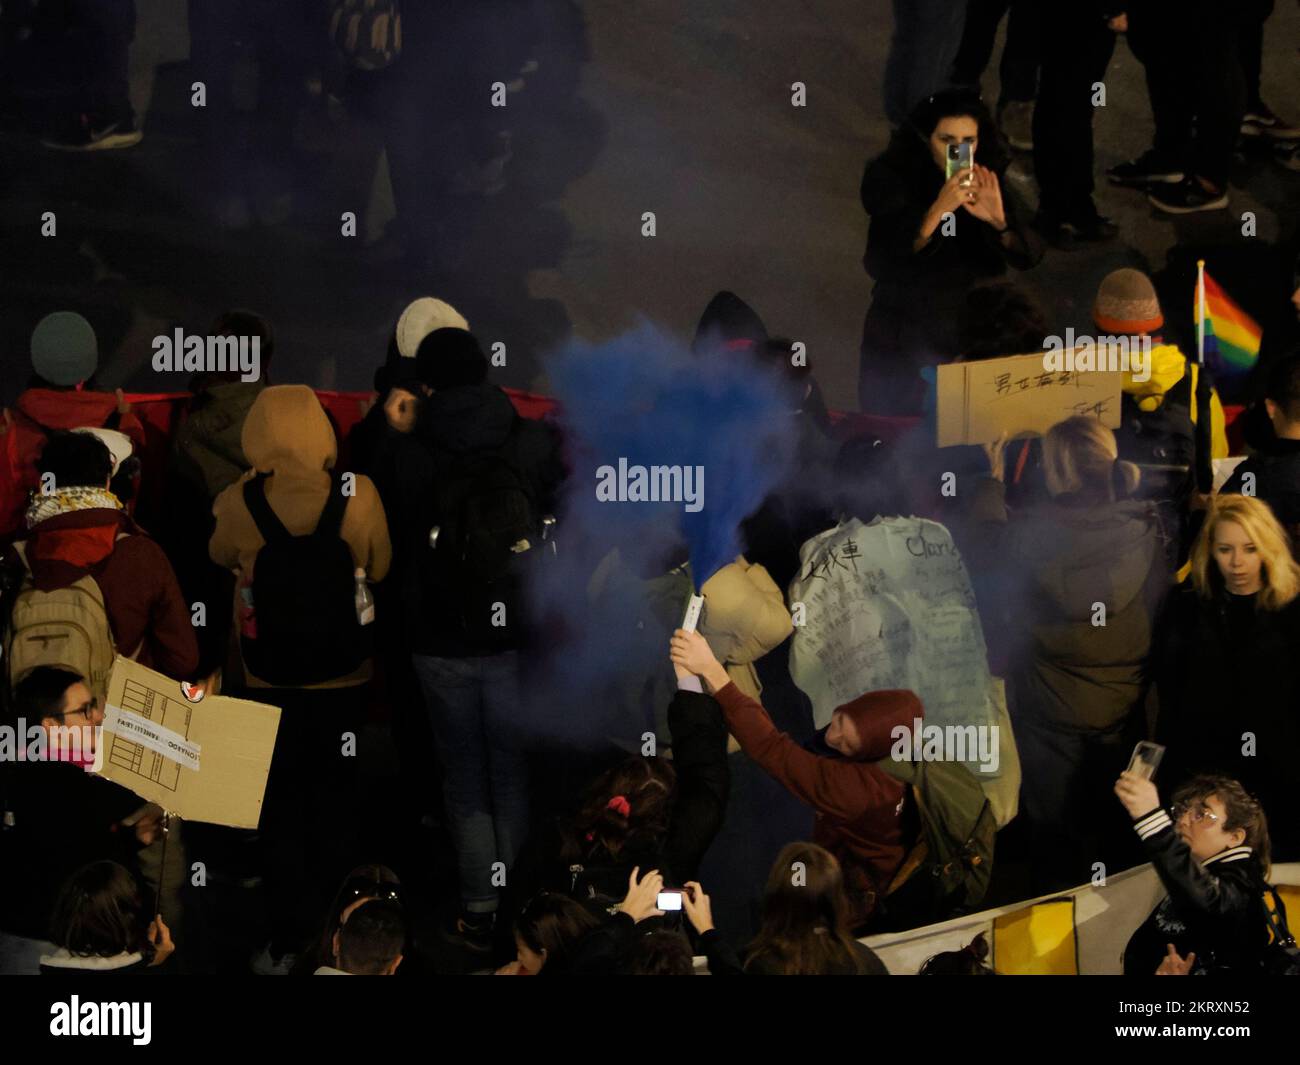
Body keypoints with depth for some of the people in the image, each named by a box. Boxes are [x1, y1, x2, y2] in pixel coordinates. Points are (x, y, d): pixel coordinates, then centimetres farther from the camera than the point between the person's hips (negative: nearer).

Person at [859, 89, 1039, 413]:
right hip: (905, 335, -2)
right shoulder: (889, 177, -13)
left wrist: (998, 221, -33)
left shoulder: (988, 179, -5)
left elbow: (1027, 257, -13)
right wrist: (939, 208, -41)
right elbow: (890, 255, -27)